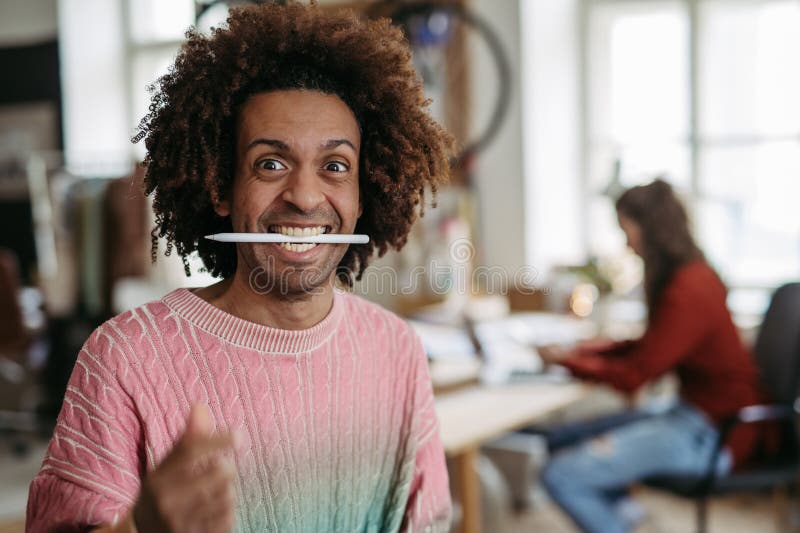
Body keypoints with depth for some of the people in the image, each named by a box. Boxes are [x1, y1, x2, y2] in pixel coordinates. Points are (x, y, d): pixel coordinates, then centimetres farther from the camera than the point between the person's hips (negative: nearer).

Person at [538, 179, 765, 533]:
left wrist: (566, 359, -5)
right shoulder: (692, 273, 6)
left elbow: (631, 377, -18)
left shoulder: (686, 292, -23)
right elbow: (652, 348, 17)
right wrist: (597, 348, 6)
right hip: (693, 412, 10)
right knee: (564, 441, 10)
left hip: (708, 433, -10)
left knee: (560, 476, -19)